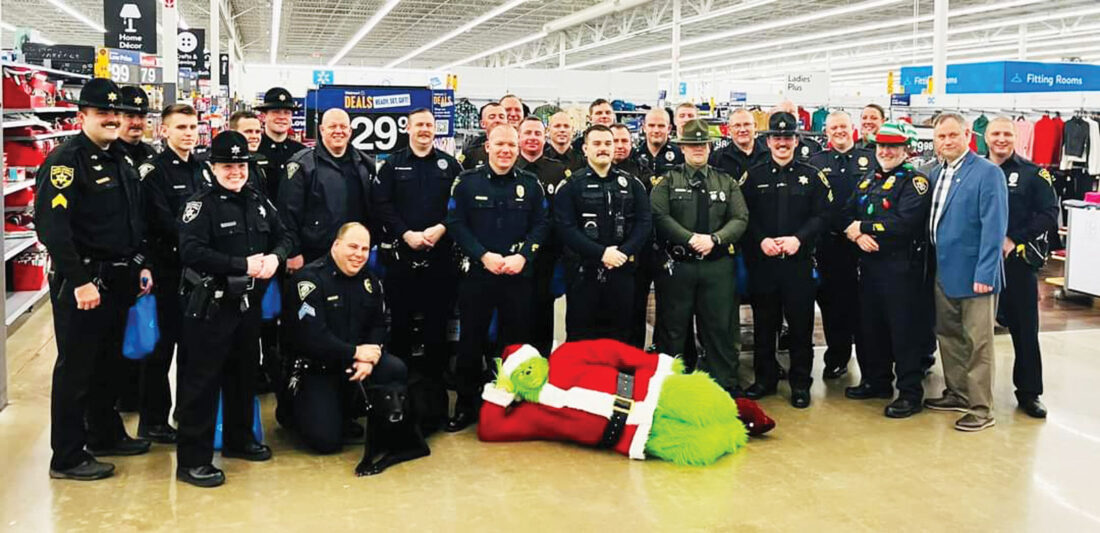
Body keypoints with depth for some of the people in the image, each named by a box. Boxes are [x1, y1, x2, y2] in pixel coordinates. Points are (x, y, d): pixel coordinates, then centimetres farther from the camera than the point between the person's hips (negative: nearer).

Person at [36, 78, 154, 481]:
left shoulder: (122, 160, 13)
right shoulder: (66, 161, -14)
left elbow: (137, 219, 21)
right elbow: (51, 226, -22)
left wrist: (142, 266, 12)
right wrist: (80, 281, -24)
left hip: (118, 280, 8)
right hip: (80, 284, -8)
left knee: (108, 361, 19)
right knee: (76, 368, 1)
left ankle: (105, 434, 34)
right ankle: (67, 458, 11)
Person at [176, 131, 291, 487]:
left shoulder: (259, 201, 9)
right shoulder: (201, 204, -11)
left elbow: (283, 237, 13)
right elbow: (191, 251, -22)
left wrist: (275, 257, -11)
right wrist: (243, 265, -25)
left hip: (248, 304, 7)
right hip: (210, 306, -7)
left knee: (244, 373, 17)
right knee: (202, 379, -3)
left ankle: (238, 440, 34)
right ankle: (192, 459, 3)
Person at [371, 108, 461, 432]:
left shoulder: (450, 166, 10)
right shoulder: (392, 165, 8)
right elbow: (381, 205, -1)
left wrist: (440, 229, -13)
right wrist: (406, 234, -12)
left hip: (440, 256, 0)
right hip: (401, 255, 0)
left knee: (437, 320, 3)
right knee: (400, 320, 3)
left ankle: (434, 385, 13)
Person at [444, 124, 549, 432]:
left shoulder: (530, 184, 6)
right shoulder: (467, 182, 2)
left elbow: (540, 225, 3)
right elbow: (456, 224, -4)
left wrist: (522, 256, -12)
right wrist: (484, 255, -14)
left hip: (519, 276, 1)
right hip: (476, 273, -1)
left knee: (516, 341, 7)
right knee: (471, 341, 4)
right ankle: (466, 406, 16)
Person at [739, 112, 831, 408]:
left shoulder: (812, 176, 7)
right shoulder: (753, 176, 8)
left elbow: (822, 215, 0)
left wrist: (798, 239, -14)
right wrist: (761, 241, -12)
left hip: (799, 260, 0)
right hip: (761, 261, 1)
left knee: (801, 323, 3)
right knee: (764, 322, 8)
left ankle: (800, 383, 14)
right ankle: (765, 379, 20)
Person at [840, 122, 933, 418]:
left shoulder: (914, 181, -8)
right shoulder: (868, 179, 15)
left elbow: (905, 223, -21)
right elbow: (846, 215, 10)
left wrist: (862, 226, -14)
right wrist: (858, 235, -11)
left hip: (901, 267, -7)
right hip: (869, 263, 7)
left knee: (904, 330, -2)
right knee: (871, 326, 16)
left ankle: (910, 393, 7)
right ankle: (876, 382, 30)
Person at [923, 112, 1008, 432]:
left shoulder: (987, 173, -12)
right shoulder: (935, 174, 10)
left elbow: (994, 226, -18)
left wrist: (985, 274, -22)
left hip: (973, 274, -7)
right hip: (943, 271, 7)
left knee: (977, 342, 0)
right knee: (948, 335, 17)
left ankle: (981, 409, 9)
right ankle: (957, 393, 32)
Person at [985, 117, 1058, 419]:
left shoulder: (1032, 173, 0)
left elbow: (1049, 215, -6)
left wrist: (1014, 240, -14)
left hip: (1017, 261, -2)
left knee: (1024, 328, 4)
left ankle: (1029, 391, 14)